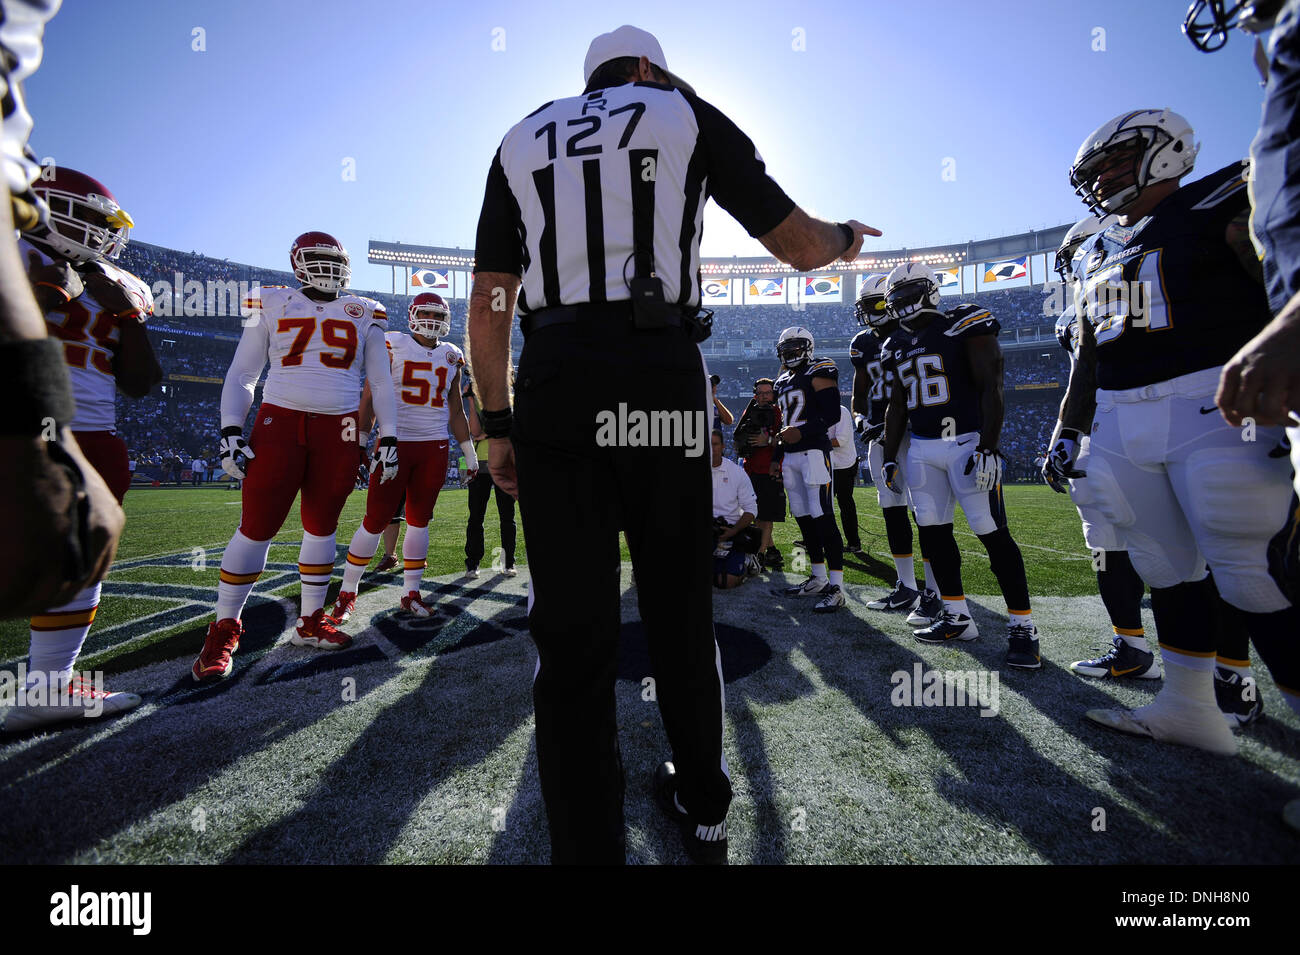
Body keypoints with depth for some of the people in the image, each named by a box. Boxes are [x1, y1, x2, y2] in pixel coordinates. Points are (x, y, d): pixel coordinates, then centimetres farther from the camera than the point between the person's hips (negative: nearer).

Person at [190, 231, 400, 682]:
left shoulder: (363, 315, 12)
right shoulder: (272, 305, 9)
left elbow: (381, 383, 12)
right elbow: (241, 375, 9)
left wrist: (388, 438, 5)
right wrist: (230, 431, -3)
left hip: (338, 430, 2)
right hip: (280, 421, -1)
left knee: (322, 525, 7)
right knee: (257, 526, -5)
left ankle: (311, 622, 19)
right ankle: (223, 632, 11)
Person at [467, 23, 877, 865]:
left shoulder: (524, 139, 24)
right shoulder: (686, 114, 17)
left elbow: (490, 304, 14)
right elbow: (801, 245, 14)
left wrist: (498, 425, 17)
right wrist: (849, 236, 37)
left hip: (555, 385, 2)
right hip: (664, 380, -1)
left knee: (574, 636, 6)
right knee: (681, 615, 15)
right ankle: (704, 810, 38)